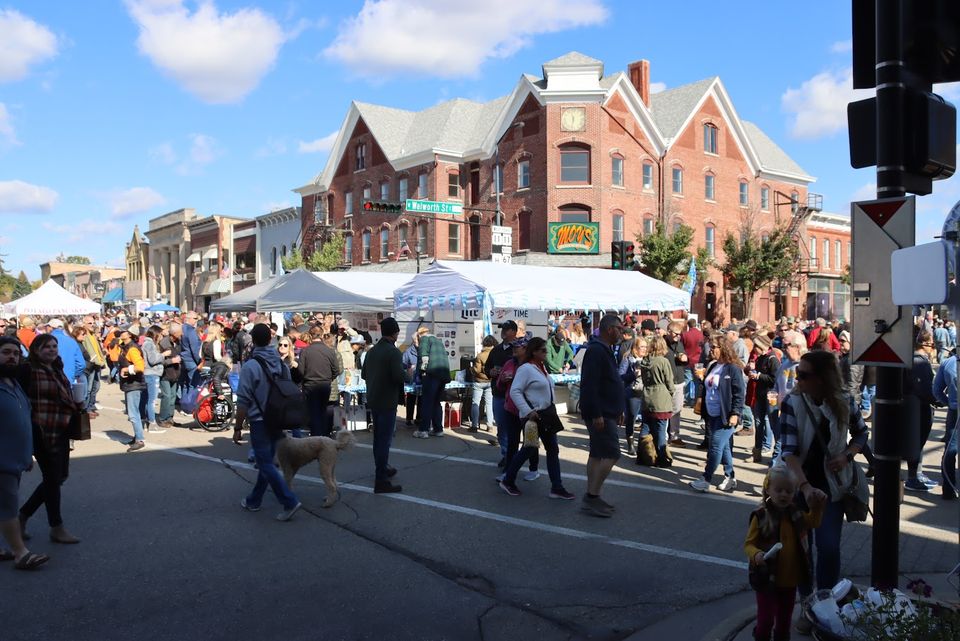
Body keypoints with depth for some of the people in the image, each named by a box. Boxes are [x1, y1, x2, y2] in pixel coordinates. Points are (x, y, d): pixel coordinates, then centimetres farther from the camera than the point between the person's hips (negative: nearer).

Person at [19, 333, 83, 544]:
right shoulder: (30, 370, -13)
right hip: (42, 432, -8)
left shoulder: (57, 371, 13)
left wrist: (76, 406, 6)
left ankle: (23, 515, 32)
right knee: (52, 478, 2)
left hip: (60, 432, 8)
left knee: (59, 477, 15)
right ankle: (57, 529, 16)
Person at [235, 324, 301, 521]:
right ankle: (253, 501, 29)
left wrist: (237, 428, -6)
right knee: (267, 462, 16)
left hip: (260, 422, -6)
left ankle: (289, 502, -10)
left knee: (266, 465, -1)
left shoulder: (250, 366, -15)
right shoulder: (282, 363, 5)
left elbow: (243, 401, -14)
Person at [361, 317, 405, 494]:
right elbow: (399, 377, -23)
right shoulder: (394, 352, -16)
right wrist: (407, 374, -3)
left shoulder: (371, 351, 7)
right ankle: (381, 481, -4)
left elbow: (364, 374, 11)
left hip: (373, 399, 8)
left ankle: (382, 469, 35)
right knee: (385, 440, -5)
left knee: (378, 437, 20)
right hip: (387, 401, -8)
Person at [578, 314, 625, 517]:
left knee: (597, 454, 12)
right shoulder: (596, 350, -17)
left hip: (605, 413, 11)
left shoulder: (604, 350, 16)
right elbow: (590, 384, -24)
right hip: (600, 414, -11)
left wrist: (617, 410, 21)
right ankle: (591, 497, -6)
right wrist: (596, 414, -26)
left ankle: (591, 497, 19)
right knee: (611, 454, -10)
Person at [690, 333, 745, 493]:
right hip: (711, 415, 9)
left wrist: (735, 413, -19)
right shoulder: (713, 367, 13)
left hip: (725, 417, -8)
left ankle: (706, 480, -1)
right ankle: (730, 477, 25)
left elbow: (739, 393, -15)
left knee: (715, 447, -7)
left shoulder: (733, 368, -12)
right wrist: (702, 406, 18)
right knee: (723, 447, 15)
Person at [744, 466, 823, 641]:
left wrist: (818, 506, 2)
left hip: (791, 578, 5)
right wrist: (756, 555, -36)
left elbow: (813, 522, 17)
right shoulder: (761, 515, -19)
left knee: (785, 616, 22)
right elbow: (749, 544, -16)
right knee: (766, 618, 2)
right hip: (768, 579, -5)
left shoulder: (796, 513, -2)